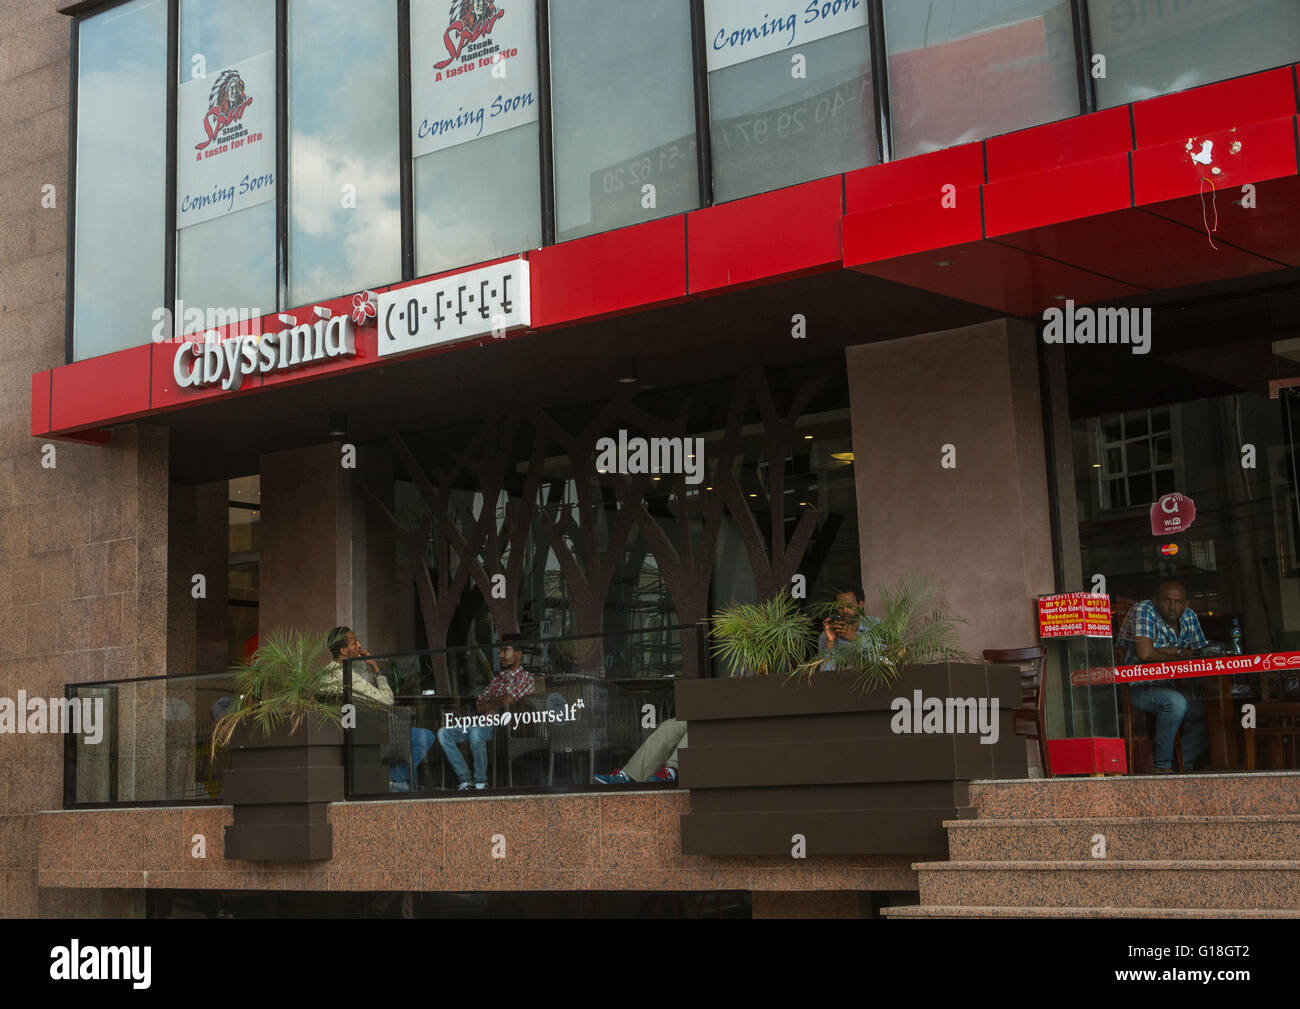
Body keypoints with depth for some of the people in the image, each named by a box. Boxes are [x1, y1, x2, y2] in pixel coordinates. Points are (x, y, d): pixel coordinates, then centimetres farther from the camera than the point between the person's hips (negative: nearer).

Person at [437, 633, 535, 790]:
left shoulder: (525, 677, 3)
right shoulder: (497, 678, 25)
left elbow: (507, 700, -12)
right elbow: (479, 705, 16)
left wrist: (490, 703, 5)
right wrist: (497, 705, -4)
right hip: (483, 723, 8)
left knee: (476, 732, -38)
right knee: (444, 733, -9)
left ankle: (481, 782, -25)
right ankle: (465, 780, -14)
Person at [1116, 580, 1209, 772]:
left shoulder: (1189, 617, 6)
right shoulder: (1143, 612, -15)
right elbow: (1145, 654, -27)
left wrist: (1171, 651, -12)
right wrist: (1181, 655, -10)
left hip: (1176, 688, 7)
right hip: (1141, 688, -7)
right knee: (1175, 702, -33)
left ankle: (1184, 765, 3)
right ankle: (1162, 765, -20)